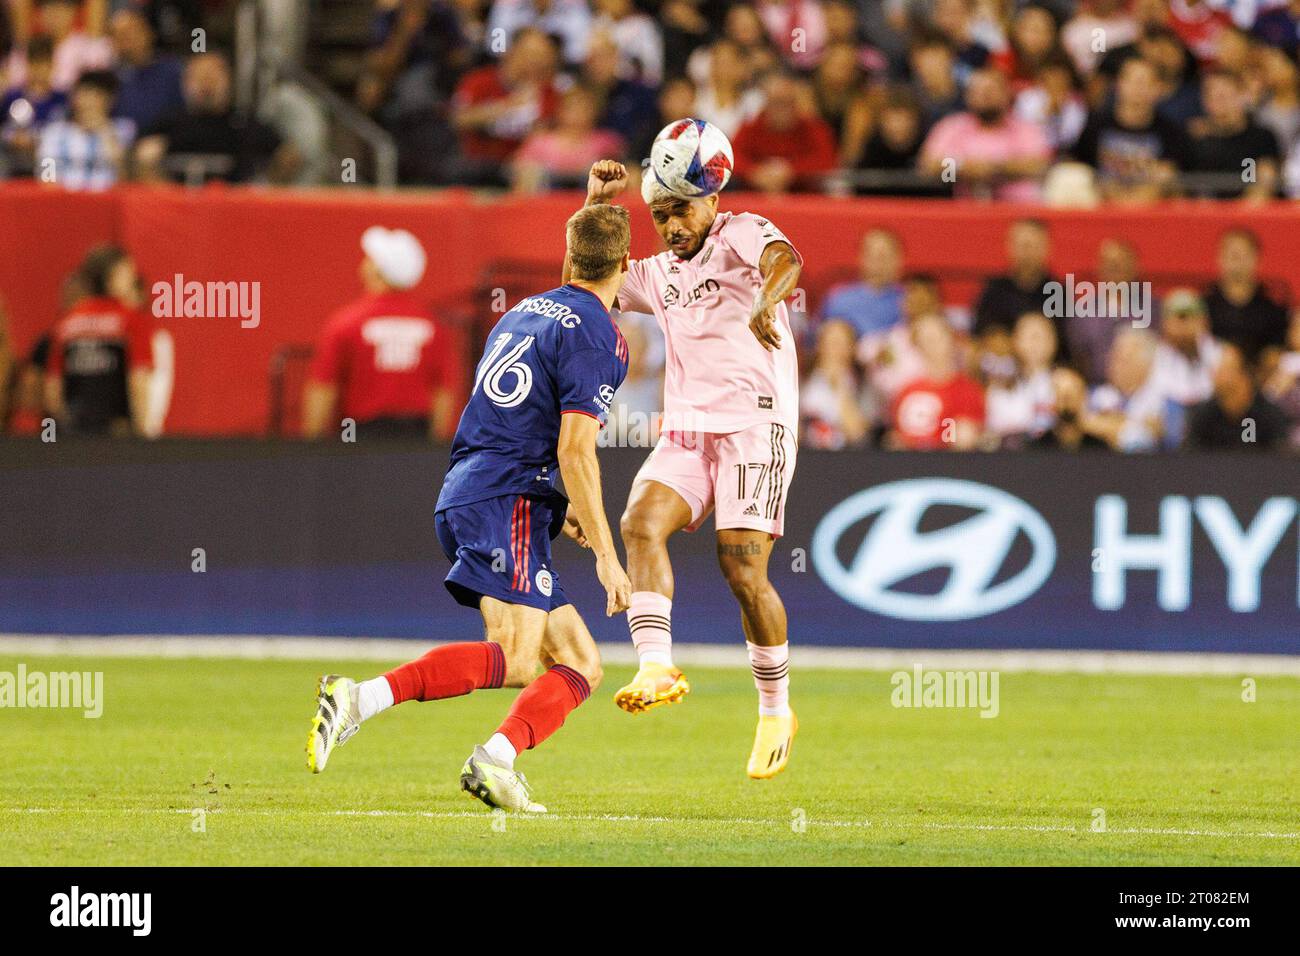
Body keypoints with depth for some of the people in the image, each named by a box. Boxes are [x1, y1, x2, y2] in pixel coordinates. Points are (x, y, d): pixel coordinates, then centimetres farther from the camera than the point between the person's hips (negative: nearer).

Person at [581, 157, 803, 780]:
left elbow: (784, 259, -22)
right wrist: (596, 204, 17)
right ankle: (656, 669, -33)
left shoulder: (741, 234, 0)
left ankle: (776, 711, 5)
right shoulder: (661, 274, 21)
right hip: (685, 431, 6)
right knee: (640, 523, -22)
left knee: (743, 571, -13)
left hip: (754, 425, -6)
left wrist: (765, 301, -46)